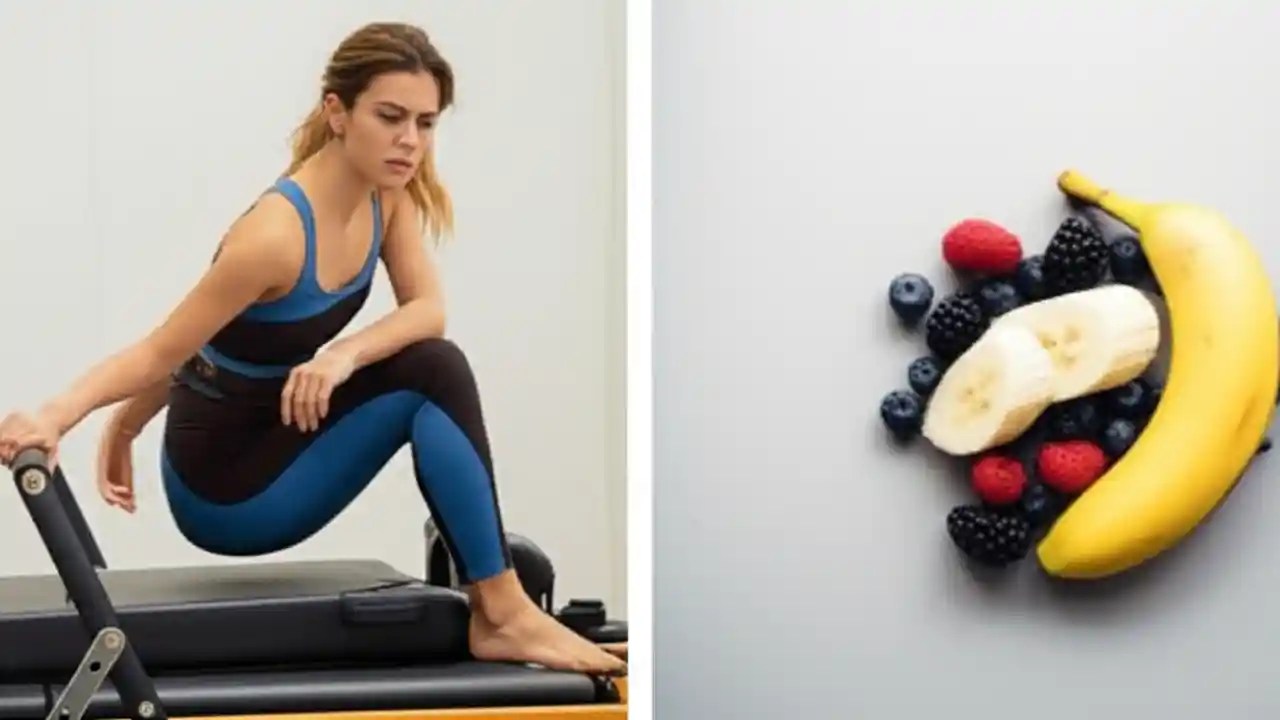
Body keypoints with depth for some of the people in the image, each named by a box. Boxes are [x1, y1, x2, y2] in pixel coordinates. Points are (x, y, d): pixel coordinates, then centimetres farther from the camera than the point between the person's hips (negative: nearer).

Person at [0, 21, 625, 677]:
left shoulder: (386, 192, -6)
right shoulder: (279, 234, -29)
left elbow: (428, 310, -5)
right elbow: (163, 351, -24)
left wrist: (345, 353, -20)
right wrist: (54, 416, -38)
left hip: (273, 435, 8)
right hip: (222, 485, -7)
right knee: (432, 373, -20)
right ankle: (503, 615, -15)